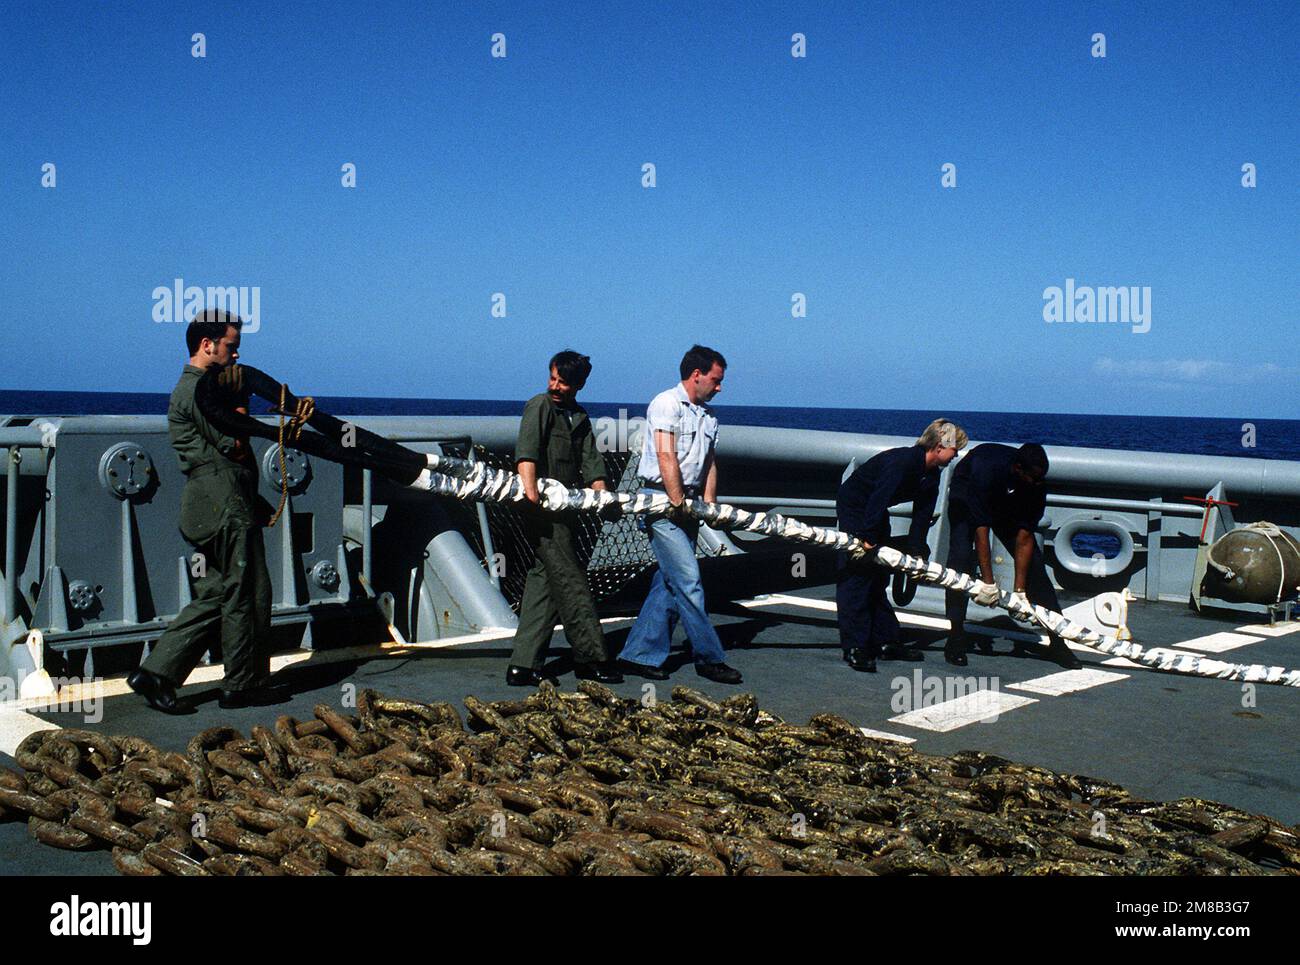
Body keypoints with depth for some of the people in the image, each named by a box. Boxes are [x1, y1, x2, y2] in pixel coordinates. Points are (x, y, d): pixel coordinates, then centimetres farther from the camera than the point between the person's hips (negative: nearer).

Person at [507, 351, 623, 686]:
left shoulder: (580, 418, 18)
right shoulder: (540, 406, -5)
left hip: (564, 509, 8)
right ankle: (591, 658, 3)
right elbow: (526, 448, -21)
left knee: (544, 583, 7)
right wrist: (530, 486, -37)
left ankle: (523, 665, 11)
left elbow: (590, 461, 10)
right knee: (571, 583, -5)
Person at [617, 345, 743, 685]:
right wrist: (678, 504, -18)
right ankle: (709, 657, -2)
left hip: (688, 504, 8)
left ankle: (638, 655, 12)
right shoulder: (666, 403, -8)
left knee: (669, 582, 6)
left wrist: (709, 503, 4)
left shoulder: (708, 416, 18)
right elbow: (666, 457, -16)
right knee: (688, 580, -9)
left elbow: (709, 463, 17)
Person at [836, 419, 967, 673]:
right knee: (855, 576, -13)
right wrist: (867, 539, -37)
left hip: (875, 513, 10)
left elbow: (922, 515, 4)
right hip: (853, 507, -10)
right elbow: (878, 499, -36)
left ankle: (885, 642, 19)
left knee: (879, 578, 12)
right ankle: (854, 648, -15)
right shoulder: (903, 461, -30)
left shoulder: (932, 474, 0)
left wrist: (917, 554, 0)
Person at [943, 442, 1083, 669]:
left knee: (1033, 560, -5)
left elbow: (1024, 538, -23)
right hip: (967, 492, -4)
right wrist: (988, 583, -40)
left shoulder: (1037, 485, -28)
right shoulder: (987, 470, -42)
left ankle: (1057, 640, 3)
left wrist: (1019, 591, -24)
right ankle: (956, 638, -18)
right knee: (961, 555, -24)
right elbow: (981, 529, -40)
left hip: (1010, 503, 4)